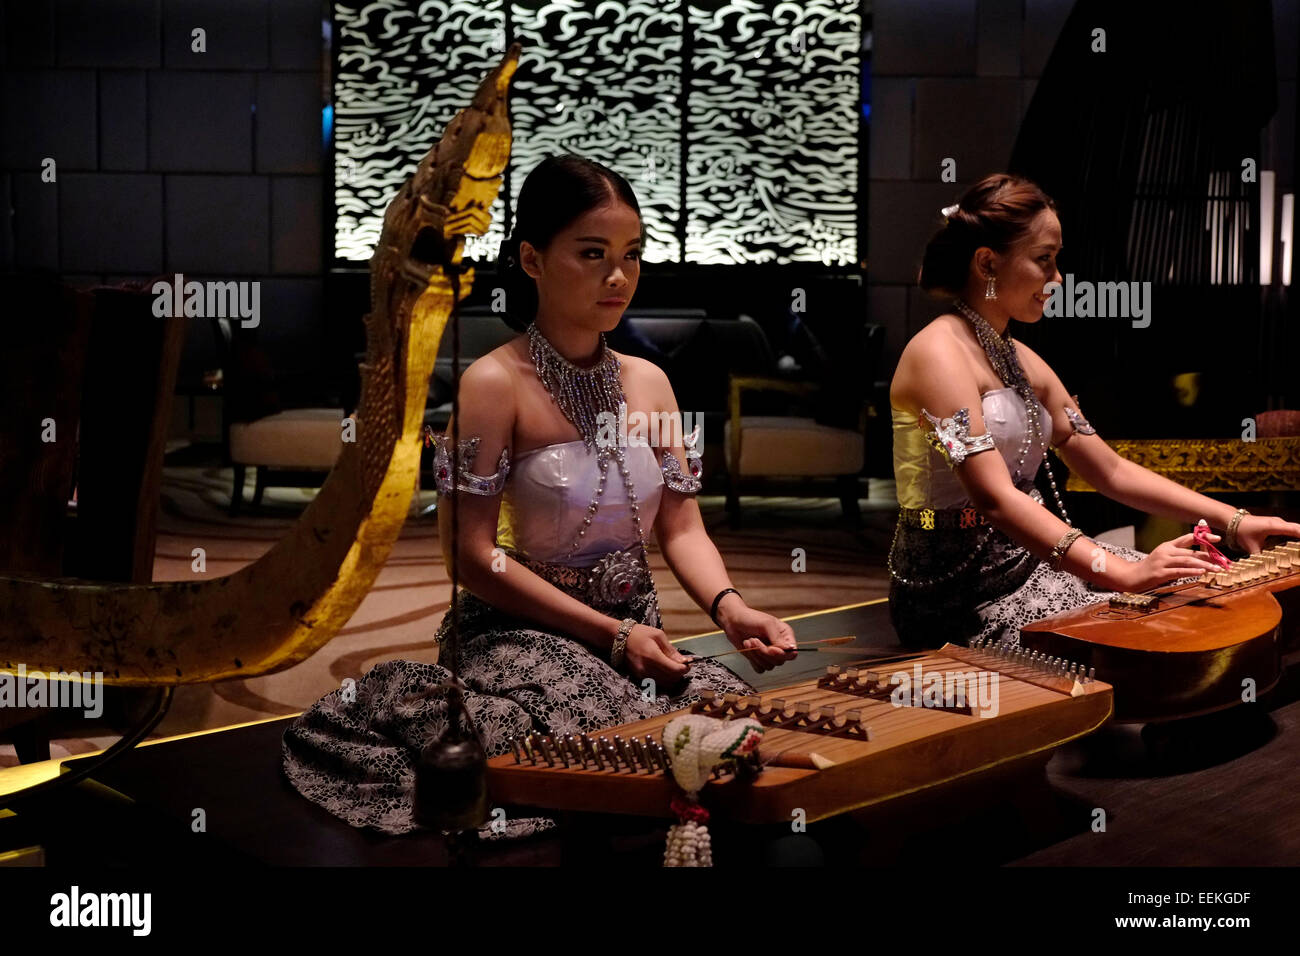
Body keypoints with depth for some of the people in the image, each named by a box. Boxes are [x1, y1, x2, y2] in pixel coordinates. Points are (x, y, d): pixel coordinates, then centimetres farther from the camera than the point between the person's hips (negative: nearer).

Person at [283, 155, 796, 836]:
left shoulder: (648, 383, 8)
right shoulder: (494, 384, -11)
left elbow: (681, 526, 7)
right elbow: (471, 556, -14)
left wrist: (728, 606, -14)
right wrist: (610, 634, -17)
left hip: (640, 633, 6)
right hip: (527, 633, -5)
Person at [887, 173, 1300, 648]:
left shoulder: (1021, 360, 14)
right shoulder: (939, 353, -15)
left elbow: (1111, 470, 14)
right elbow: (995, 498, -26)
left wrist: (1233, 522, 4)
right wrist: (1121, 571, -33)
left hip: (1025, 555, 9)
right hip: (958, 594, -9)